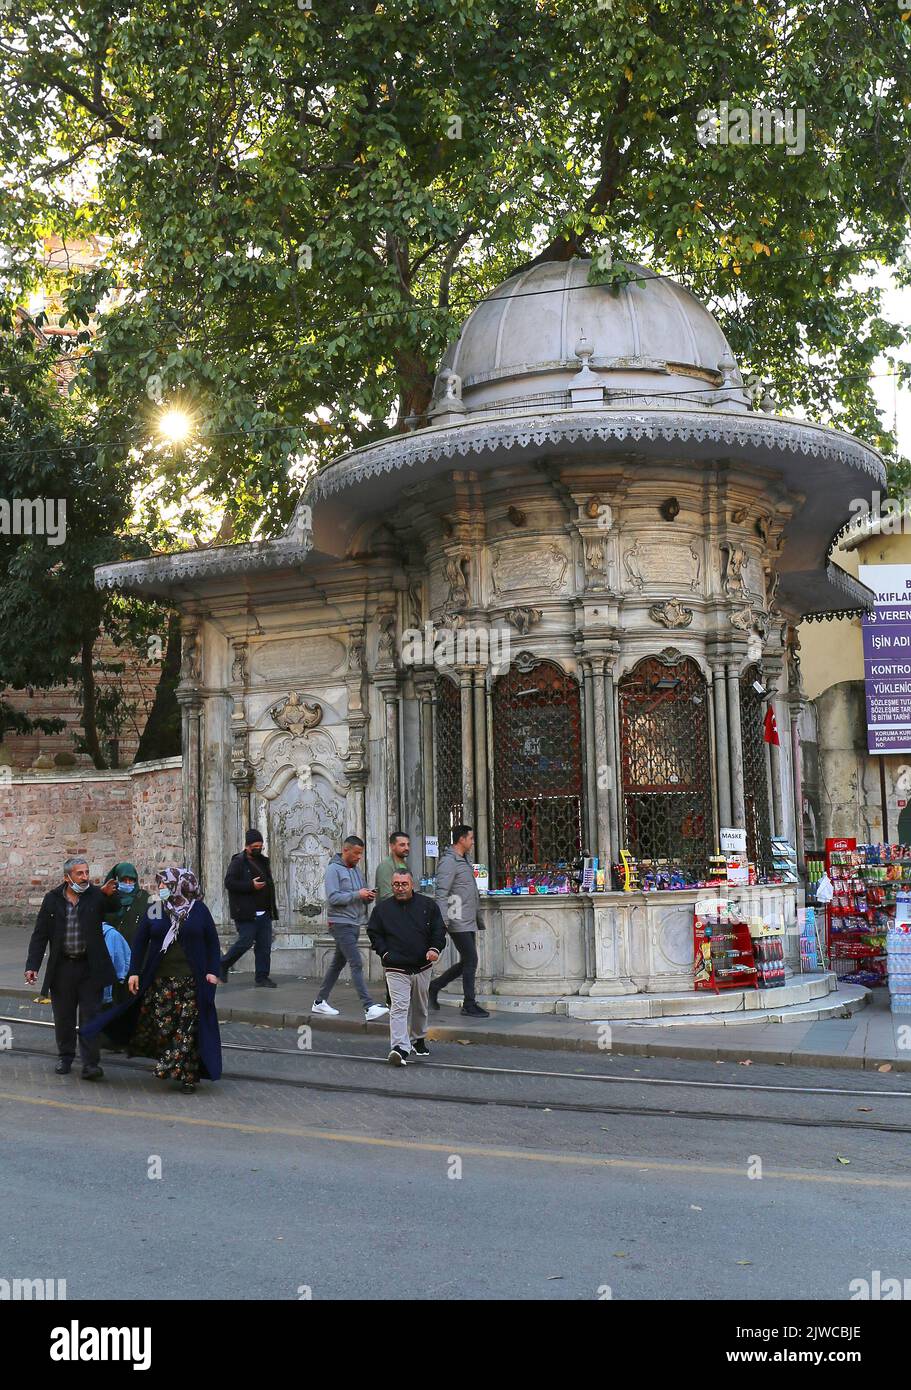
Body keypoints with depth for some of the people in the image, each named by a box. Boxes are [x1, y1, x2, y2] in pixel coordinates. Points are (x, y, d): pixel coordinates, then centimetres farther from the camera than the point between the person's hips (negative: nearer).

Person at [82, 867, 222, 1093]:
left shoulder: (199, 910, 0)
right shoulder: (153, 911, 5)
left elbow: (212, 942, 3)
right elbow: (140, 942, 6)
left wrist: (212, 971, -4)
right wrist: (134, 972, -1)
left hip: (192, 981, -1)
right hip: (160, 980, 2)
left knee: (188, 1028, 0)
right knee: (160, 1025, -2)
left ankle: (187, 1076, 8)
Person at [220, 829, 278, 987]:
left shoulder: (262, 861, 18)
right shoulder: (238, 862, -5)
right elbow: (229, 882, -16)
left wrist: (272, 908, 20)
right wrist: (251, 885, -22)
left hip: (263, 913, 7)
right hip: (246, 913, -7)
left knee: (264, 945, 4)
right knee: (245, 941, -8)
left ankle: (262, 976, 11)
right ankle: (222, 965, 12)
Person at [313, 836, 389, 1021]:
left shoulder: (357, 870, 15)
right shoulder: (334, 869, -9)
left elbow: (362, 897, 21)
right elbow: (333, 897, -18)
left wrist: (368, 896, -1)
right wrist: (357, 895, -20)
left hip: (355, 924, 8)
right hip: (341, 924, -8)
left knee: (338, 964, 14)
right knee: (357, 964, -13)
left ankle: (320, 1002, 24)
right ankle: (369, 1007, -18)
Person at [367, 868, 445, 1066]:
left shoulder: (428, 905, 4)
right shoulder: (382, 908, 3)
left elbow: (439, 930, 7)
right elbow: (374, 933, 8)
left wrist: (435, 949, -9)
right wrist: (385, 953, -5)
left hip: (422, 967, 3)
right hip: (396, 969, -2)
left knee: (420, 1007, 18)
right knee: (399, 1007, -16)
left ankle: (418, 1039, 39)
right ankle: (400, 1049, -24)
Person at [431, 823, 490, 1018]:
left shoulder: (465, 860, 18)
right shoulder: (449, 861, -13)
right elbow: (441, 893, -20)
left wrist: (478, 918, 25)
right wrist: (442, 921, -27)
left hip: (469, 922, 10)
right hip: (458, 922, -10)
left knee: (466, 962, 11)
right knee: (471, 960, -7)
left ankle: (434, 986, 23)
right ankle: (469, 1005, 1)